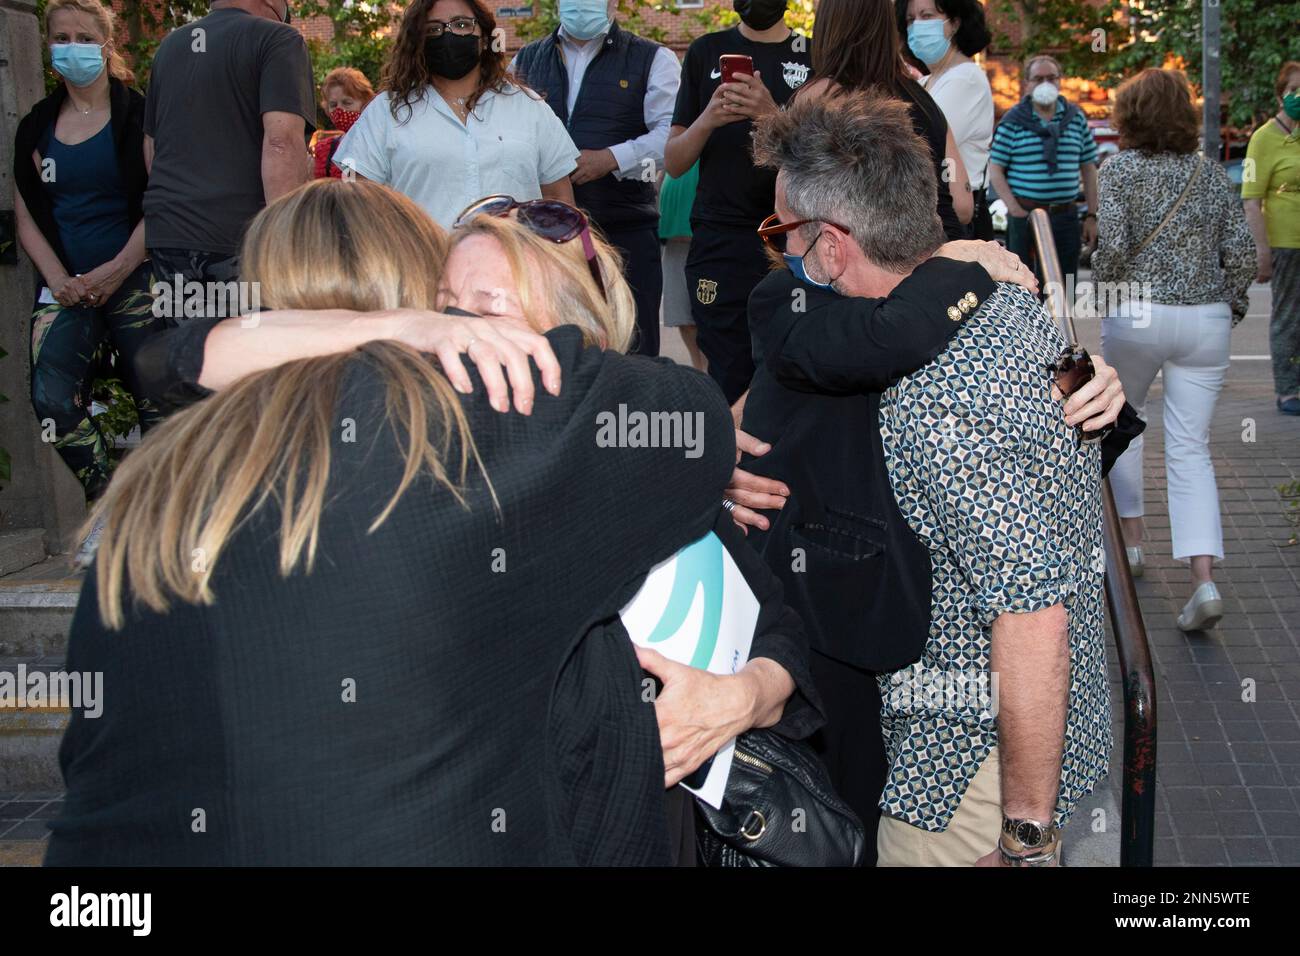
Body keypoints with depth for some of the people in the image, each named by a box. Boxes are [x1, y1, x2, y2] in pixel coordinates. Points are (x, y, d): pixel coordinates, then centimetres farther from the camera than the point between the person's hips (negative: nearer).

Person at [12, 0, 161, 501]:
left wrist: (117, 271, -15)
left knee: (155, 399, -10)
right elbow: (26, 214, 12)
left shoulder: (138, 115, 2)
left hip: (135, 277, -3)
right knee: (52, 399, -15)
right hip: (66, 286, 4)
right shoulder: (36, 126, 15)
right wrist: (57, 277, -5)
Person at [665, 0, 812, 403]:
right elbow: (673, 162, 9)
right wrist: (708, 118, -11)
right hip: (720, 245, 1)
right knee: (731, 388, -1)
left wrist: (774, 116, -18)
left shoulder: (815, 56, 8)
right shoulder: (706, 52, 12)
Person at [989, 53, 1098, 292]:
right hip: (1025, 215, -3)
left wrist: (1091, 216, 6)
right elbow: (995, 169, -4)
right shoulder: (1013, 121, -1)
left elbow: (1089, 169, 12)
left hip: (1066, 216, 3)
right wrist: (1016, 211, -12)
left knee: (1064, 288, 7)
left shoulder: (1076, 118, 10)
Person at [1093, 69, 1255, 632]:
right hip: (1208, 318, 3)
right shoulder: (1211, 174, 8)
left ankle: (1130, 540, 26)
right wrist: (1232, 307, 17)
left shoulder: (1120, 168, -4)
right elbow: (1241, 252, 4)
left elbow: (1113, 244, -13)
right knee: (1190, 448, 3)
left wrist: (1100, 287, 5)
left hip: (1138, 314, -3)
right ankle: (1204, 579, -10)